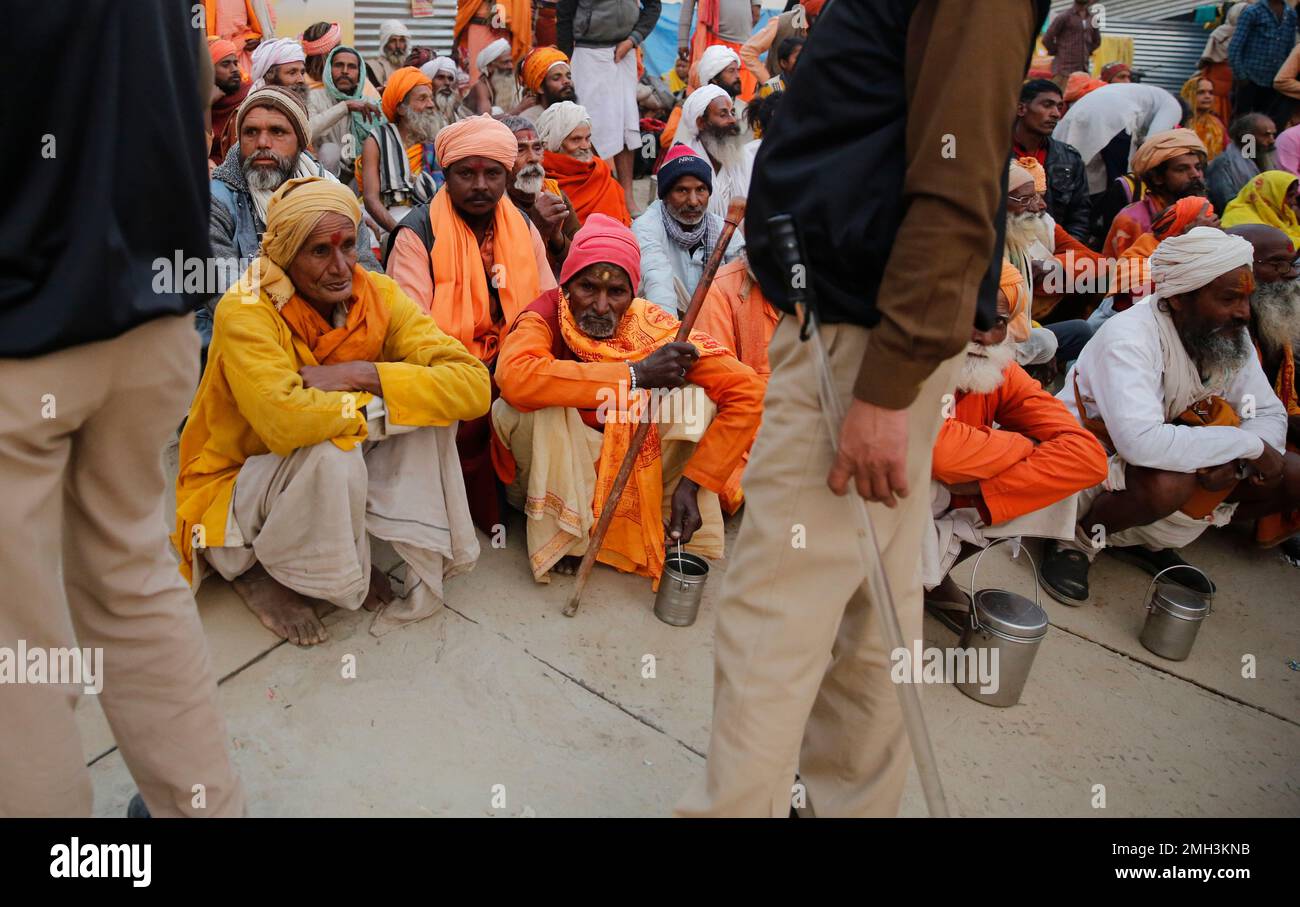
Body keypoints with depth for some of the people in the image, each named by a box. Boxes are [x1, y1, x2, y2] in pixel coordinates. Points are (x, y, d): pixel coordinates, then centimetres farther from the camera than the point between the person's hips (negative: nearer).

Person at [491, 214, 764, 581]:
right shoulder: (546, 315, -22)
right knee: (517, 408, -31)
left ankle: (678, 538, -3)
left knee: (697, 399, -21)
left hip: (635, 462, 2)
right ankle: (556, 528, -7)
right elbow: (513, 378, -45)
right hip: (556, 465, -1)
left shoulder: (653, 327, -19)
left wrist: (692, 483, -24)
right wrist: (636, 374, -40)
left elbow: (747, 391, -20)